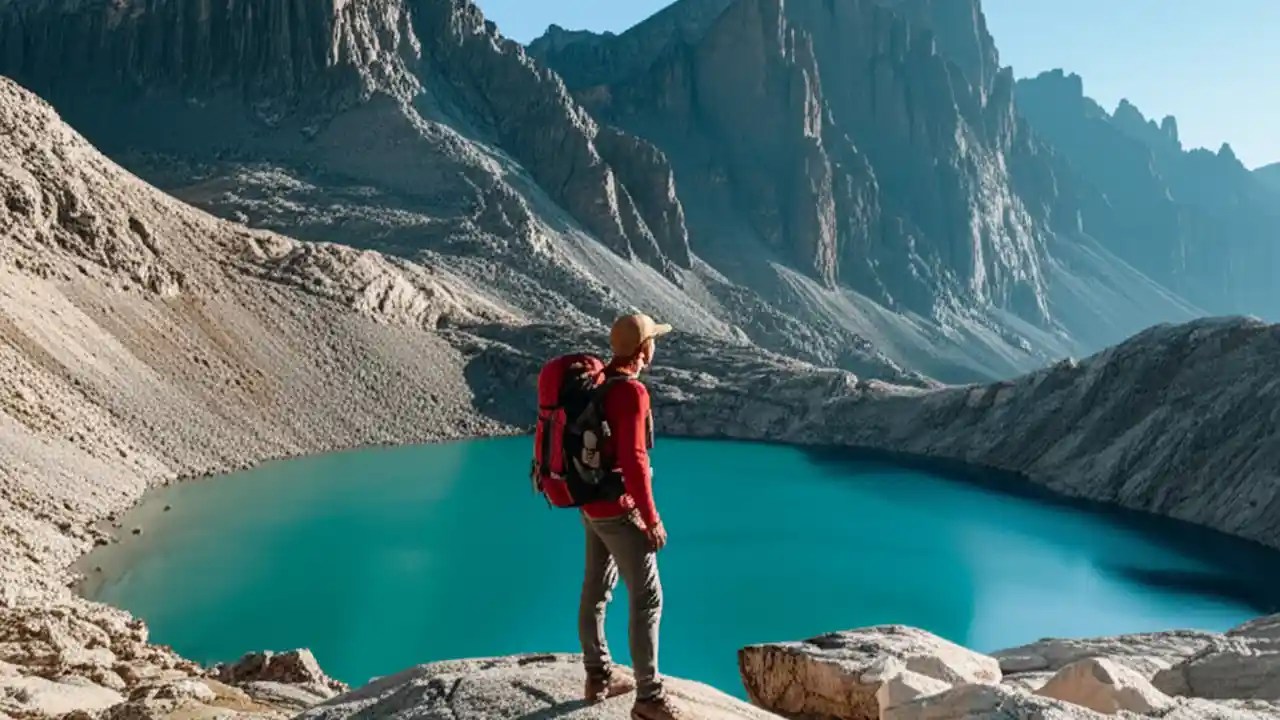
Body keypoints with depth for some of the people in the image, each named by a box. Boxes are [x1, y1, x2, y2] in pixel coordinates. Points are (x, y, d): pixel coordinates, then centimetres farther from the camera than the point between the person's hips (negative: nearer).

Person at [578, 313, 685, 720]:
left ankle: (599, 678, 29)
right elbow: (633, 461, -26)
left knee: (596, 591, 16)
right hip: (619, 511, -10)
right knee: (647, 599, -4)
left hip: (592, 505, 10)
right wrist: (652, 518, -19)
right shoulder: (630, 392, -22)